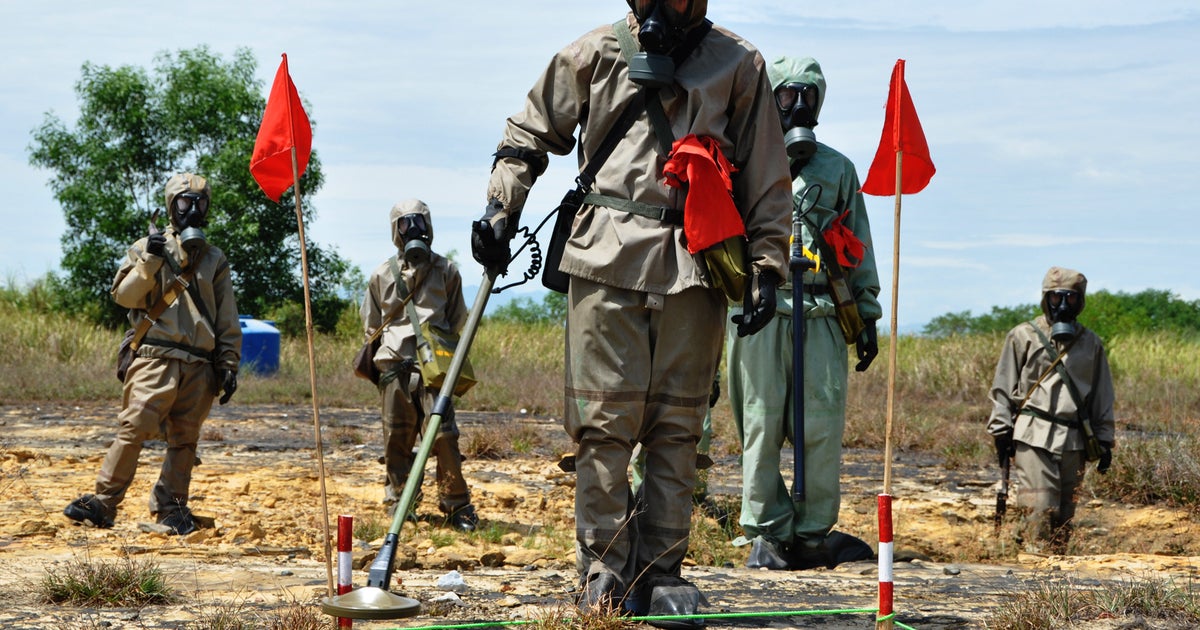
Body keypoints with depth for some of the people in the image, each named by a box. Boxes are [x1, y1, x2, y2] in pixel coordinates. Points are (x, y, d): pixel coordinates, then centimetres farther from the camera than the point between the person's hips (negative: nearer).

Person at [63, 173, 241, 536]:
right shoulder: (148, 248, 9)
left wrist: (229, 366, 9)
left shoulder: (215, 259, 17)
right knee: (133, 429, -12)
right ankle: (103, 502, -11)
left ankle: (171, 508, 11)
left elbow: (228, 321, 17)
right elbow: (124, 295, -3)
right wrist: (150, 262, -16)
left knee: (184, 439, 3)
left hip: (200, 366, 3)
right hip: (157, 358, -3)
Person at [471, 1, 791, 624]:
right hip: (607, 259, -1)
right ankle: (603, 575, 1)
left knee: (677, 425, 2)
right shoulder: (596, 54, 8)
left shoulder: (737, 65, 9)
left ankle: (661, 573, 8)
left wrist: (766, 268, 4)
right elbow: (531, 132, 19)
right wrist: (501, 207, 7)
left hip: (694, 265, 1)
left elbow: (766, 176, 11)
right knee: (604, 420, -5)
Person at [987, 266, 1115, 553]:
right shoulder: (1023, 336, 4)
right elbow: (1003, 388, 5)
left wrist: (1105, 441, 12)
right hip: (1033, 437, -4)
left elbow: (1102, 396, 17)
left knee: (1064, 514, 5)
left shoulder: (1091, 344, 13)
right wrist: (1002, 432, -1)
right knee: (1039, 509, -14)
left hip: (1074, 440, 4)